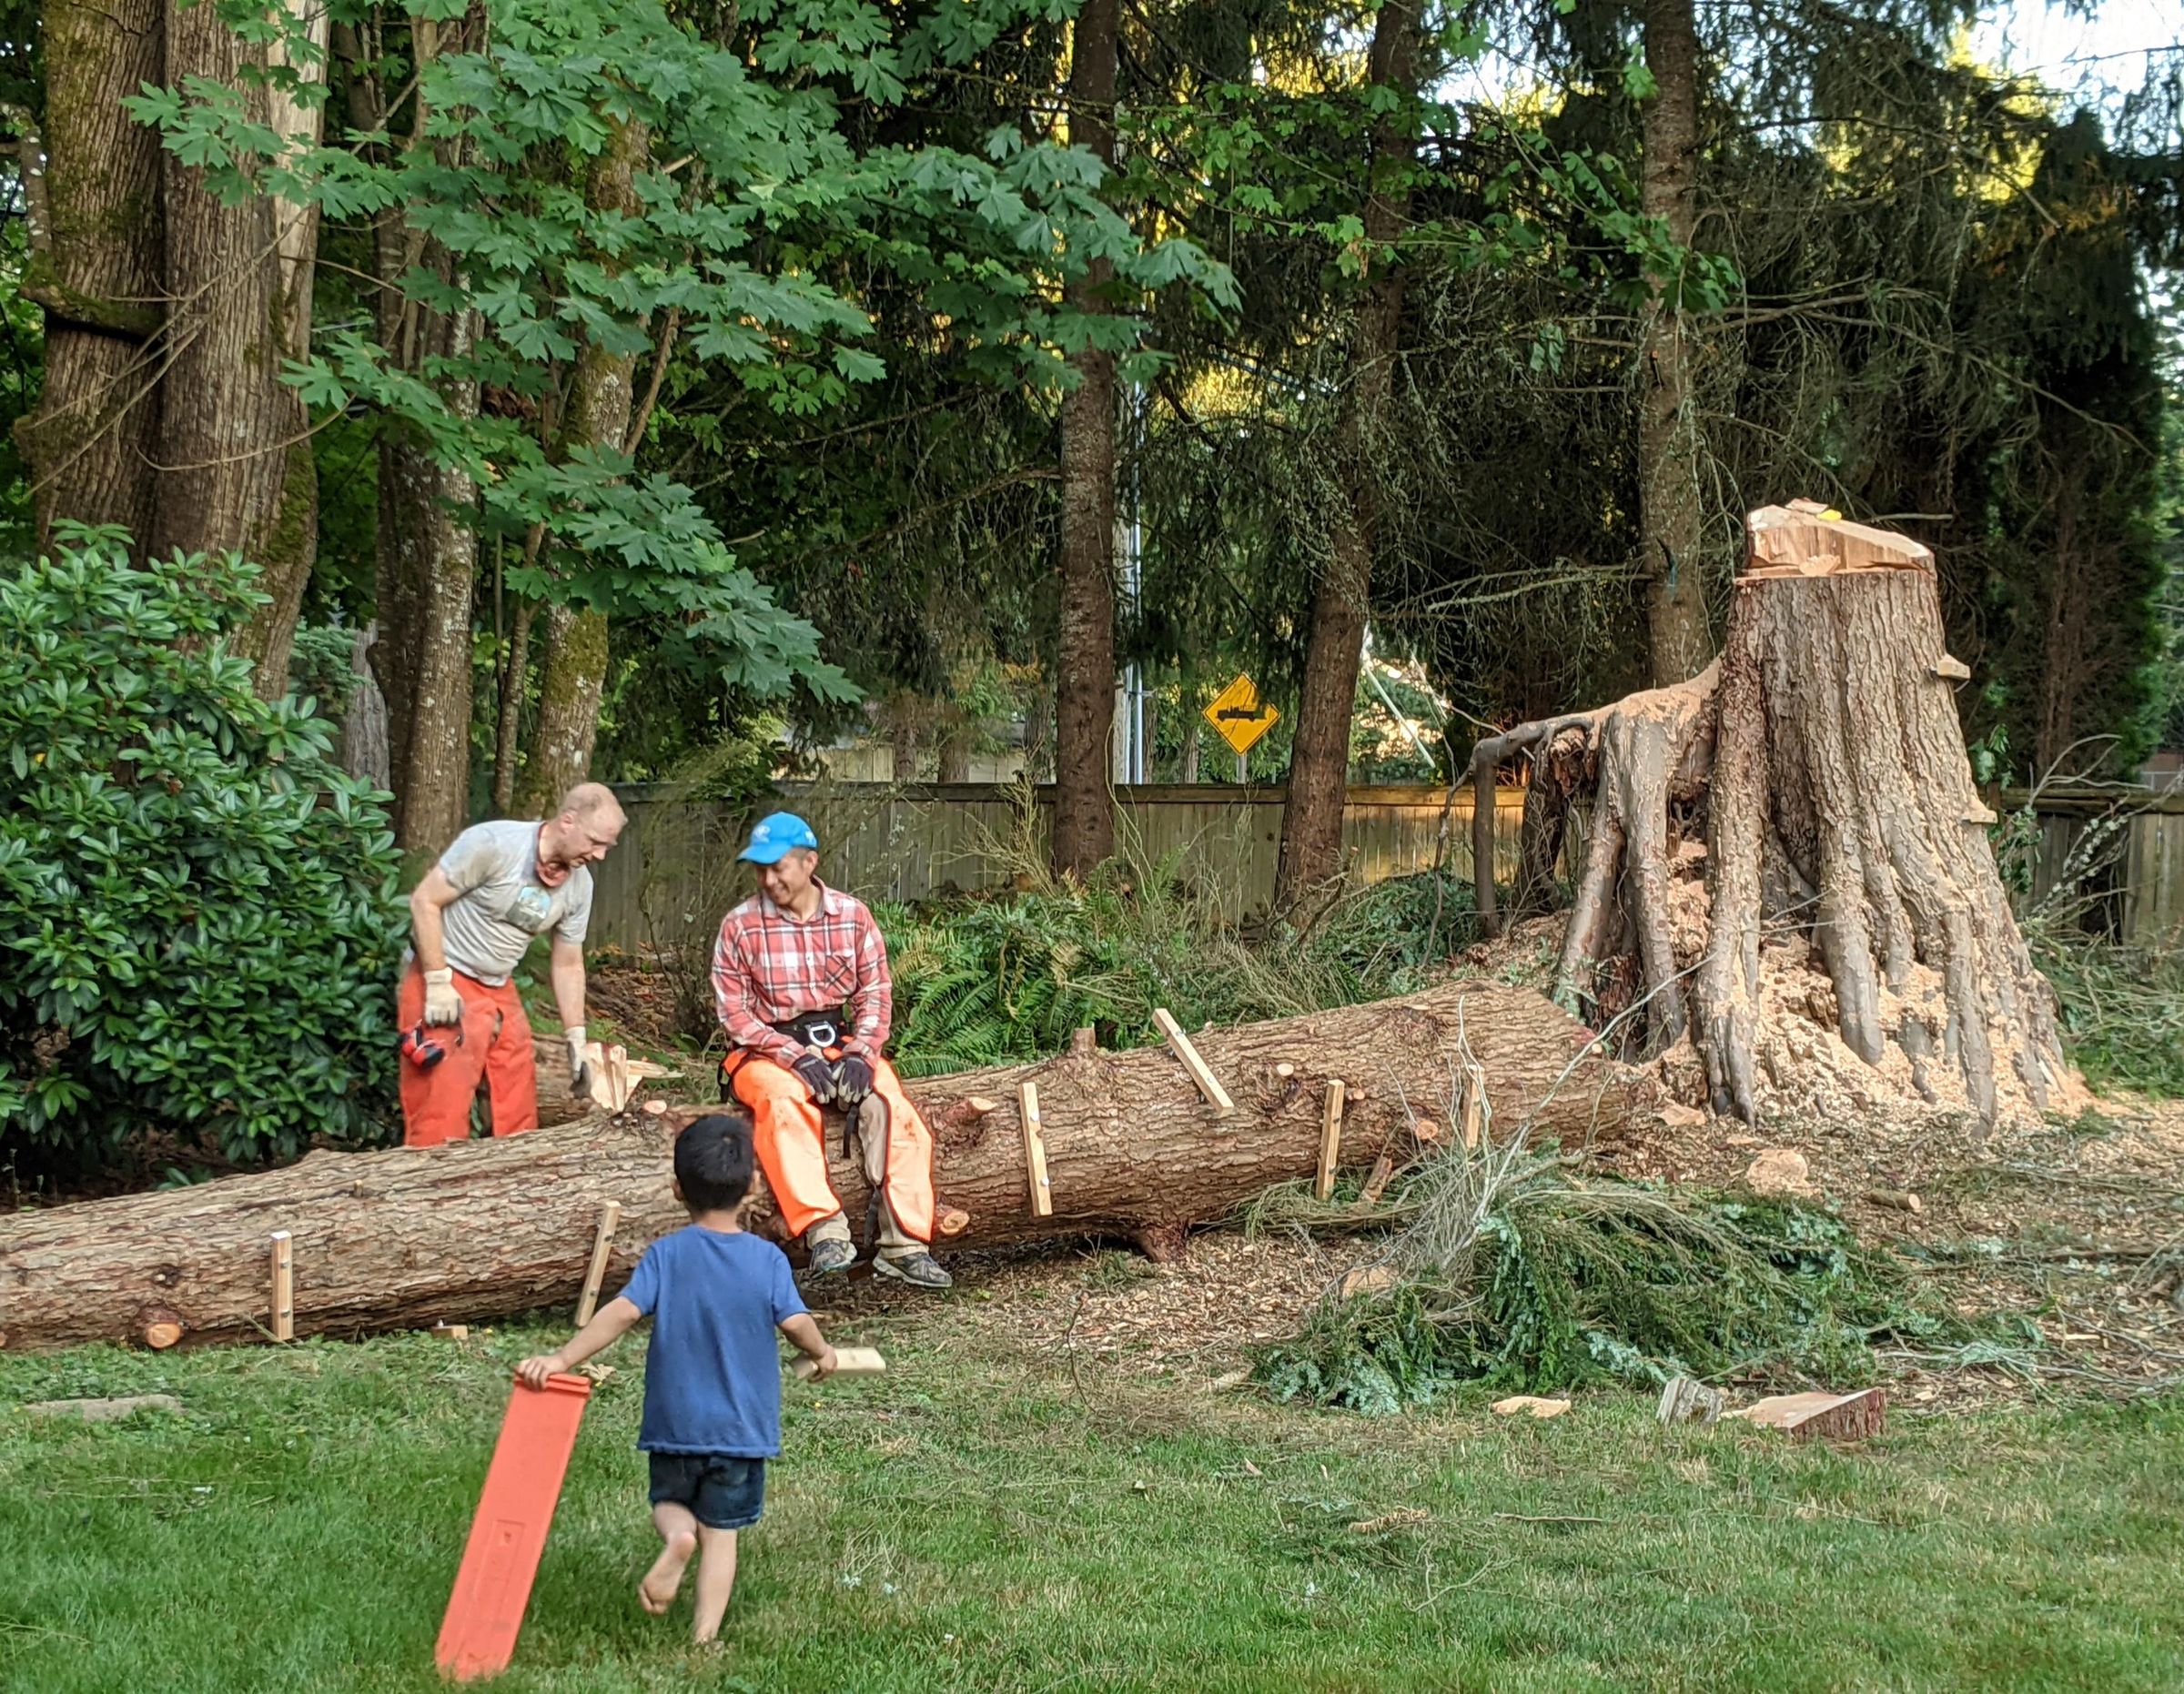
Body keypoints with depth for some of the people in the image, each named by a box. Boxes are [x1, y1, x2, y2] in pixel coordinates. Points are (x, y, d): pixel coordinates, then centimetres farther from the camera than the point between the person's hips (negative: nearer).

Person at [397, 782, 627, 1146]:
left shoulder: (579, 885, -1)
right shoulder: (493, 843, -21)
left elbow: (568, 964, 10)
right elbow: (425, 901, -17)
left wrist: (576, 1040, 8)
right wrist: (437, 985, -20)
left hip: (499, 991, 7)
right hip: (444, 983, -7)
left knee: (519, 1115, 7)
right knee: (441, 1119, -13)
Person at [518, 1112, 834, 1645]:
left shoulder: (666, 1255, -7)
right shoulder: (767, 1259, -7)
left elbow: (623, 1311, -19)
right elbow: (795, 1322, -12)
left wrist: (563, 1358, -24)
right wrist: (822, 1354, 10)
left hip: (676, 1418, 0)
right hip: (743, 1423, 0)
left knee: (670, 1502, 23)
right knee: (721, 1532, 10)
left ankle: (676, 1535, -11)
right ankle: (704, 1637, 0)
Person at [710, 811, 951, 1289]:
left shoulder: (852, 916, 3)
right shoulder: (740, 927, -4)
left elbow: (875, 994, 4)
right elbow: (735, 1013, -6)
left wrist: (859, 1053, -14)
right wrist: (797, 1057, -18)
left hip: (841, 1042, 3)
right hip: (767, 1051, -3)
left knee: (891, 1103, -26)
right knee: (783, 1102, -37)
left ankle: (903, 1244, -30)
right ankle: (824, 1232, -46)